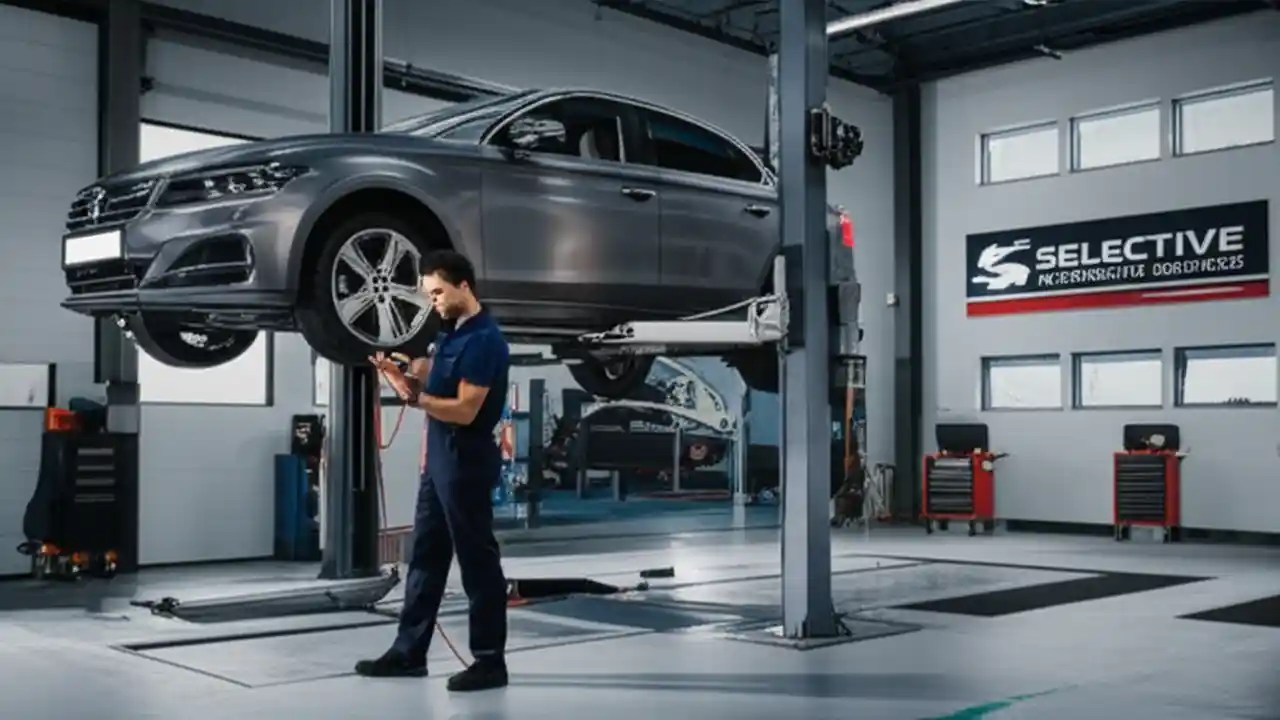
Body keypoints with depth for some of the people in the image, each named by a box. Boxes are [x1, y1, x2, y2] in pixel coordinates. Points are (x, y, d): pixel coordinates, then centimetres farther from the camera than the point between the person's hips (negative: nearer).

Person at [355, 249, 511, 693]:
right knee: (425, 556, 13)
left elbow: (465, 410, -21)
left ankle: (490, 661, 6)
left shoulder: (484, 340, -16)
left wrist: (413, 396, -25)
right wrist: (402, 374, 0)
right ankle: (409, 652, 21)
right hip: (439, 459, 10)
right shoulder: (449, 333, 14)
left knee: (477, 561, -2)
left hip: (467, 461, -10)